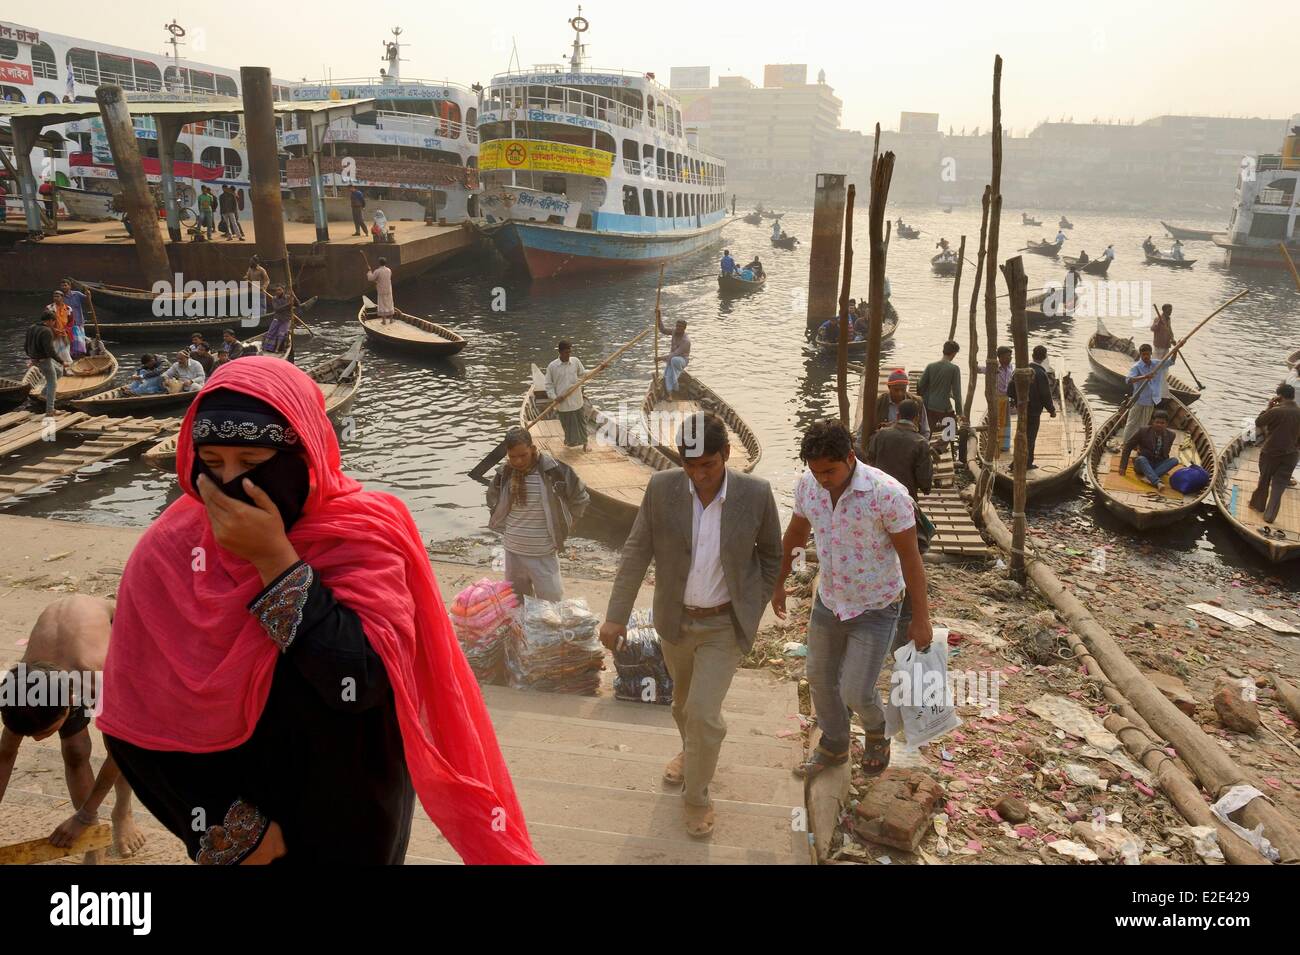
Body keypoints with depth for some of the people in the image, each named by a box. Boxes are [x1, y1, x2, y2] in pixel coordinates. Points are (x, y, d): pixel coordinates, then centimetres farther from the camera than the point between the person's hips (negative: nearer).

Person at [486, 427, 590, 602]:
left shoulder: (554, 471, -14)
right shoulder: (504, 474, -2)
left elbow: (581, 499, -2)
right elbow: (493, 501, 20)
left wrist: (561, 530, 1)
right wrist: (504, 528, 11)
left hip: (544, 555, -4)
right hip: (513, 552, 4)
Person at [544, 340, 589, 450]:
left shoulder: (575, 361, -2)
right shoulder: (552, 366, -10)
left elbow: (583, 374, 14)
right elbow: (549, 385, -2)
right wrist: (554, 397, -14)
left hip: (577, 400, 2)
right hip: (562, 401, -2)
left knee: (581, 421, 11)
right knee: (566, 424, 12)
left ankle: (584, 443, 25)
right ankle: (569, 441, 35)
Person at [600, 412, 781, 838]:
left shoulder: (756, 493, -18)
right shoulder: (661, 487, -15)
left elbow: (771, 555, -2)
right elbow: (637, 552, -11)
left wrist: (753, 611, -1)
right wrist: (616, 615, -14)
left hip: (725, 625, -2)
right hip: (675, 618, 3)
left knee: (704, 712, -6)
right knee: (684, 700, 23)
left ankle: (697, 796, 20)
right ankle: (691, 750, 55)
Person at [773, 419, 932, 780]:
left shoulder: (888, 494, -28)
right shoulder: (808, 485, -12)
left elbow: (910, 557, -18)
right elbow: (795, 534, 6)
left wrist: (921, 619, -12)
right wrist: (778, 584, 16)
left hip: (876, 608, -5)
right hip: (829, 601, 5)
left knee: (855, 693, 0)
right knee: (820, 678, 18)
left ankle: (876, 732, 37)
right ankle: (833, 746, 45)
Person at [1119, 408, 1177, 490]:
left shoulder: (1170, 435, 1)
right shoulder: (1143, 431, -8)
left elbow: (1165, 455, 10)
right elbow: (1128, 446, -5)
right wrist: (1123, 466, -9)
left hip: (1158, 465, 3)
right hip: (1143, 463, -3)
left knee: (1175, 460, -23)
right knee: (1141, 458, -35)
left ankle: (1148, 477, -37)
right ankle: (1157, 482, -53)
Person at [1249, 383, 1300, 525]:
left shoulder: (1276, 411, -19)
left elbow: (1258, 423, -6)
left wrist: (1269, 407, -1)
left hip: (1271, 453, -3)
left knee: (1264, 480, 17)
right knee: (1279, 485, 8)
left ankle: (1258, 504, 33)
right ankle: (1270, 516, 9)